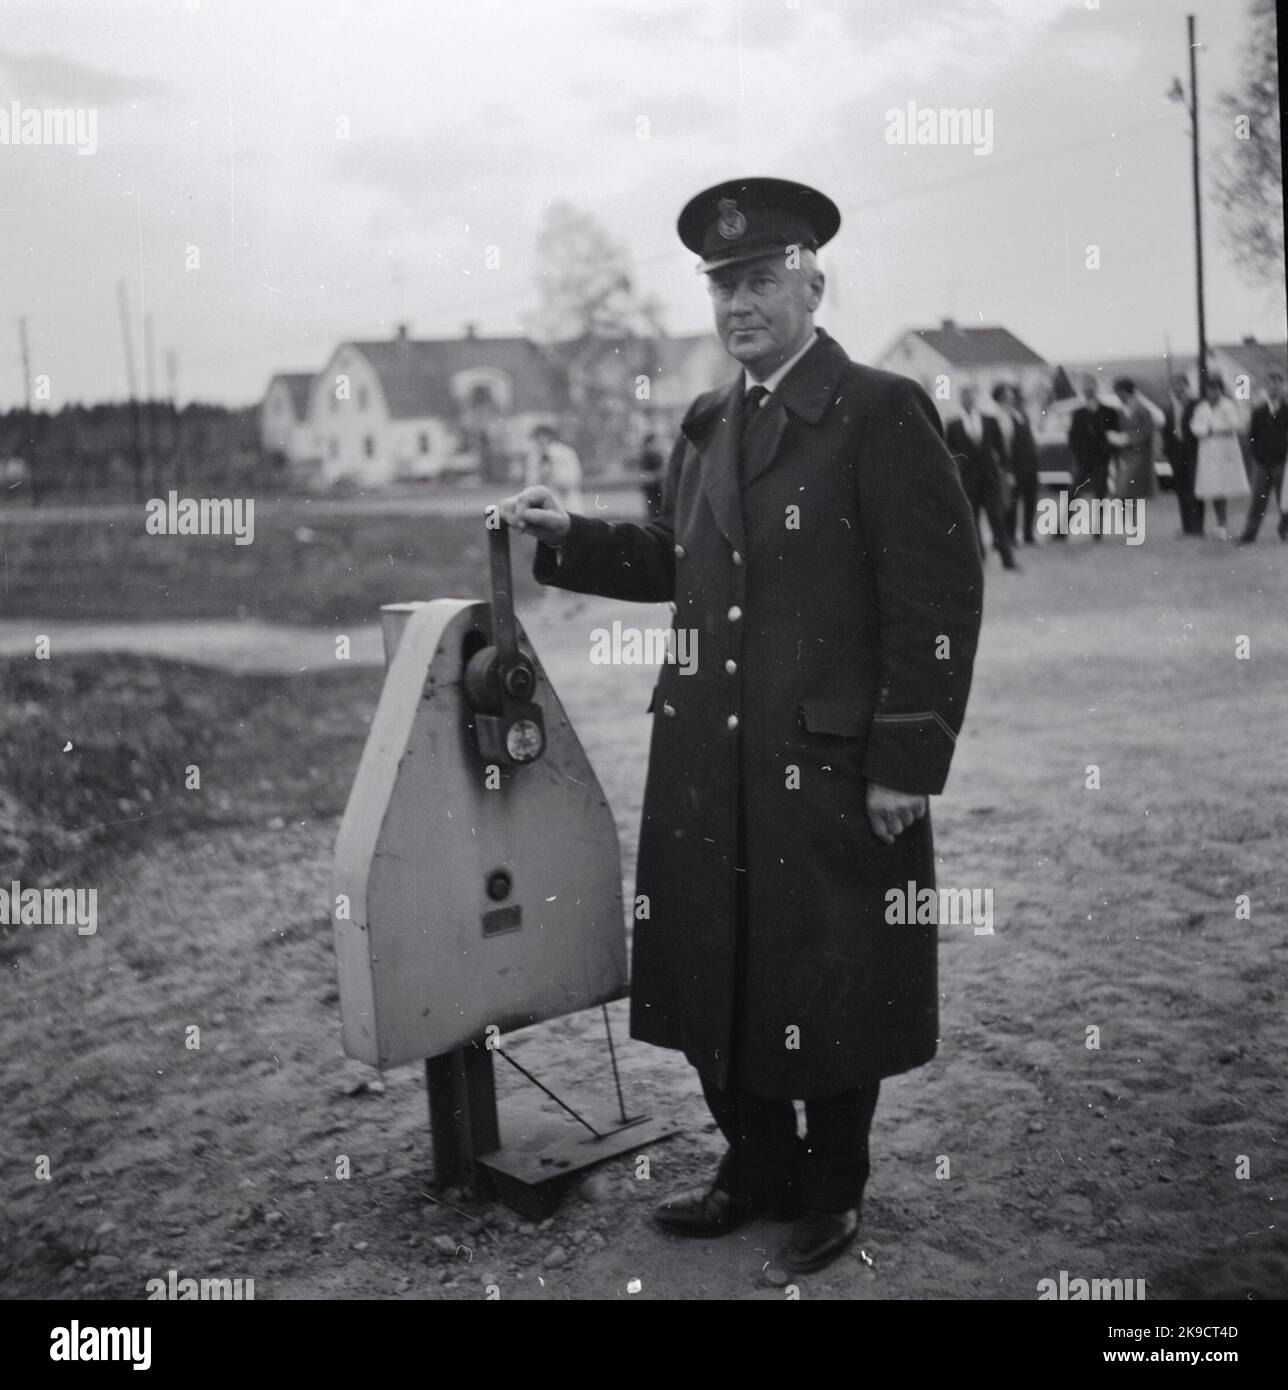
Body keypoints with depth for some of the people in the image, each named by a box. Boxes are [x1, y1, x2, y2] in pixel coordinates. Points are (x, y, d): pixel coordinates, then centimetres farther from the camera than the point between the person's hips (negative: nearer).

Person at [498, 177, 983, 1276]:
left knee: (829, 985, 8)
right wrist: (568, 537, 7)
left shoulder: (883, 414, -9)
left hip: (833, 767, -6)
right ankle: (758, 1168, 35)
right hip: (707, 766, 7)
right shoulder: (708, 425, 13)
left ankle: (834, 1193, 29)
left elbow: (940, 594, -12)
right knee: (713, 976, 14)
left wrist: (906, 763, -15)